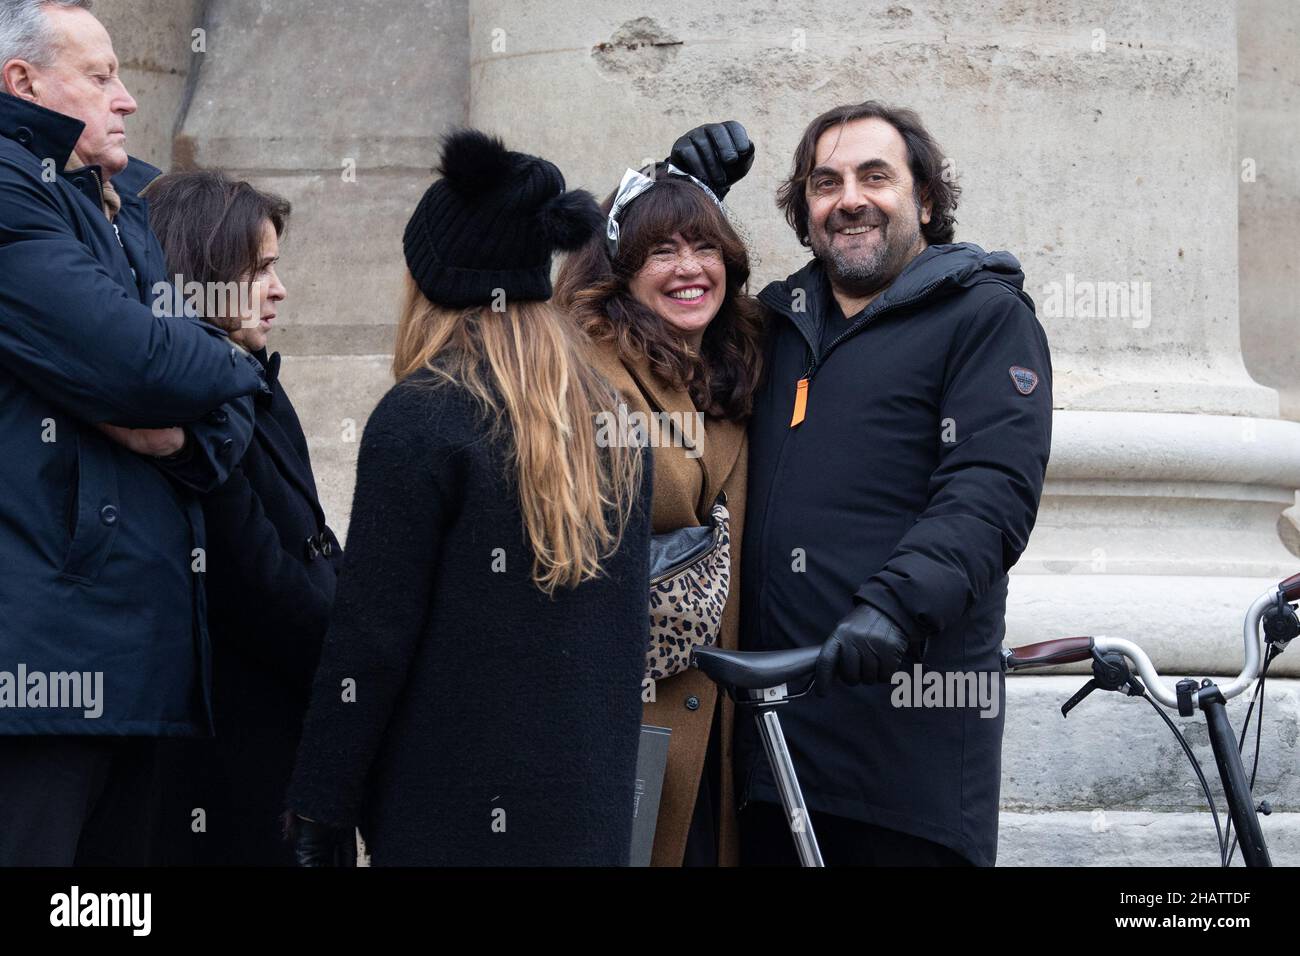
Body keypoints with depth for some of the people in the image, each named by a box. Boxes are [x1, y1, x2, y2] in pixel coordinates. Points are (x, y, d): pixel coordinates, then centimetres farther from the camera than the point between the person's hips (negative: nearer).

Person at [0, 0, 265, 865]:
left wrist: (188, 430, -6)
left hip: (136, 648, 9)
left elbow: (233, 417, 19)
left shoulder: (130, 216, 23)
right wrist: (233, 365, 5)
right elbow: (134, 360, -18)